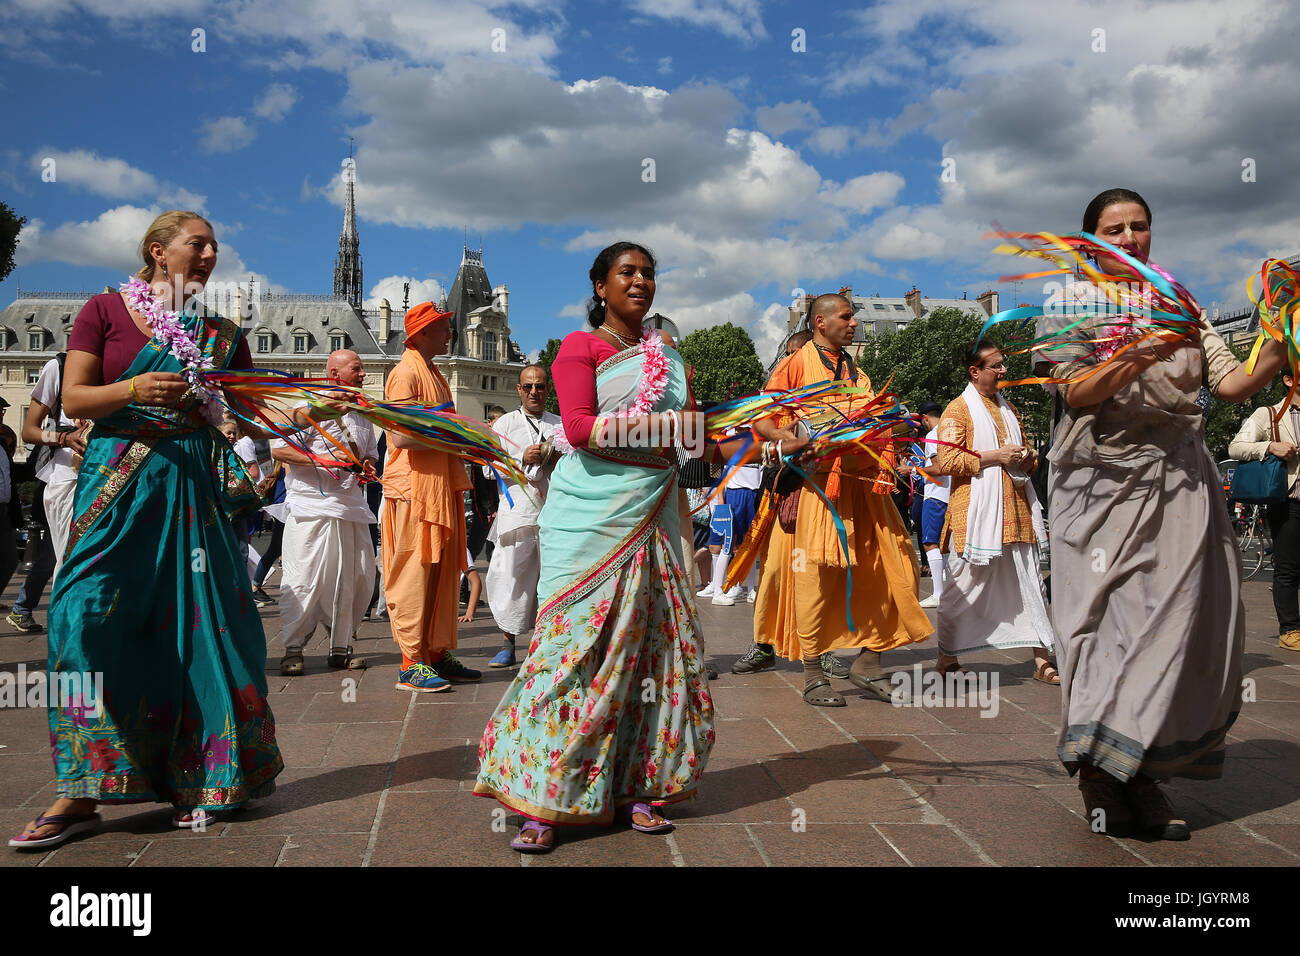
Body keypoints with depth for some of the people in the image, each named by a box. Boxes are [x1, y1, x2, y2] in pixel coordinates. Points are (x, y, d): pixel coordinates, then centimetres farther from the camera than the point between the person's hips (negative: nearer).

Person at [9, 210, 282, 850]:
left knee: (196, 620, -1)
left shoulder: (221, 333, 13)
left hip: (194, 486, 2)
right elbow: (73, 399, 1)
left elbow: (251, 409, 14)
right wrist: (135, 389, -16)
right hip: (118, 483, -2)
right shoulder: (105, 311, 6)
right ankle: (83, 791, 0)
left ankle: (198, 779, 10)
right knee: (91, 615, -9)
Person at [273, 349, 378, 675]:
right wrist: (323, 460, -16)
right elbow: (278, 450, -7)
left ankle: (340, 648, 14)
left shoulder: (362, 415, 20)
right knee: (304, 580, -7)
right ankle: (293, 649, 3)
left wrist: (366, 466, 8)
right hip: (311, 507, -6)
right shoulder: (307, 407, 1)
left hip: (352, 509, 6)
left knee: (357, 580, 3)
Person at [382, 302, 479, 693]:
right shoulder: (406, 372, -10)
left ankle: (437, 654, 18)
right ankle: (412, 665, -1)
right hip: (414, 488, -10)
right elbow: (401, 436, -20)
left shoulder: (432, 373, 21)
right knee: (414, 576, -6)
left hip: (440, 487, 10)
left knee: (441, 573, 11)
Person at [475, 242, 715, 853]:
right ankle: (544, 803, -2)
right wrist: (657, 424, -17)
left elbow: (691, 428, 17)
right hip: (591, 514, -6)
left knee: (649, 642, 4)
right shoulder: (580, 347, 0)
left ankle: (635, 789, 13)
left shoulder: (667, 354, 20)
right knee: (578, 643, -8)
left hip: (652, 515, 6)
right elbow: (579, 427, -14)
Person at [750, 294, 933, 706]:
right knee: (816, 574, -6)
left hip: (862, 483, 6)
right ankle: (813, 675, 3)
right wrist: (786, 439, -20)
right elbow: (761, 419, -1)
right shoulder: (796, 366, 4)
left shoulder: (856, 373, 23)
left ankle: (867, 663, 13)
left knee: (883, 570, 2)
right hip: (817, 482, -6)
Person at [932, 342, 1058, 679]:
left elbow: (1025, 450, 32)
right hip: (976, 513, -7)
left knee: (1030, 584, 4)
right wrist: (993, 456, -15)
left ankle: (1042, 659, 10)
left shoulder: (1008, 408, 21)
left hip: (1017, 512, 7)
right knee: (965, 587, 0)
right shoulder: (958, 409, -3)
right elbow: (946, 461, -13)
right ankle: (947, 657, 14)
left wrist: (1028, 458, 8)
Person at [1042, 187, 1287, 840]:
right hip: (1100, 480, -3)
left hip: (1178, 481, 3)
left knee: (1175, 618, -3)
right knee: (1102, 616, -5)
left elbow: (1231, 386, 4)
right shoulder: (1071, 304, 5)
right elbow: (1076, 392, -8)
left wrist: (1270, 362, -16)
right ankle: (1099, 770, 3)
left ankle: (1141, 774, 6)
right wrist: (1140, 356, -22)